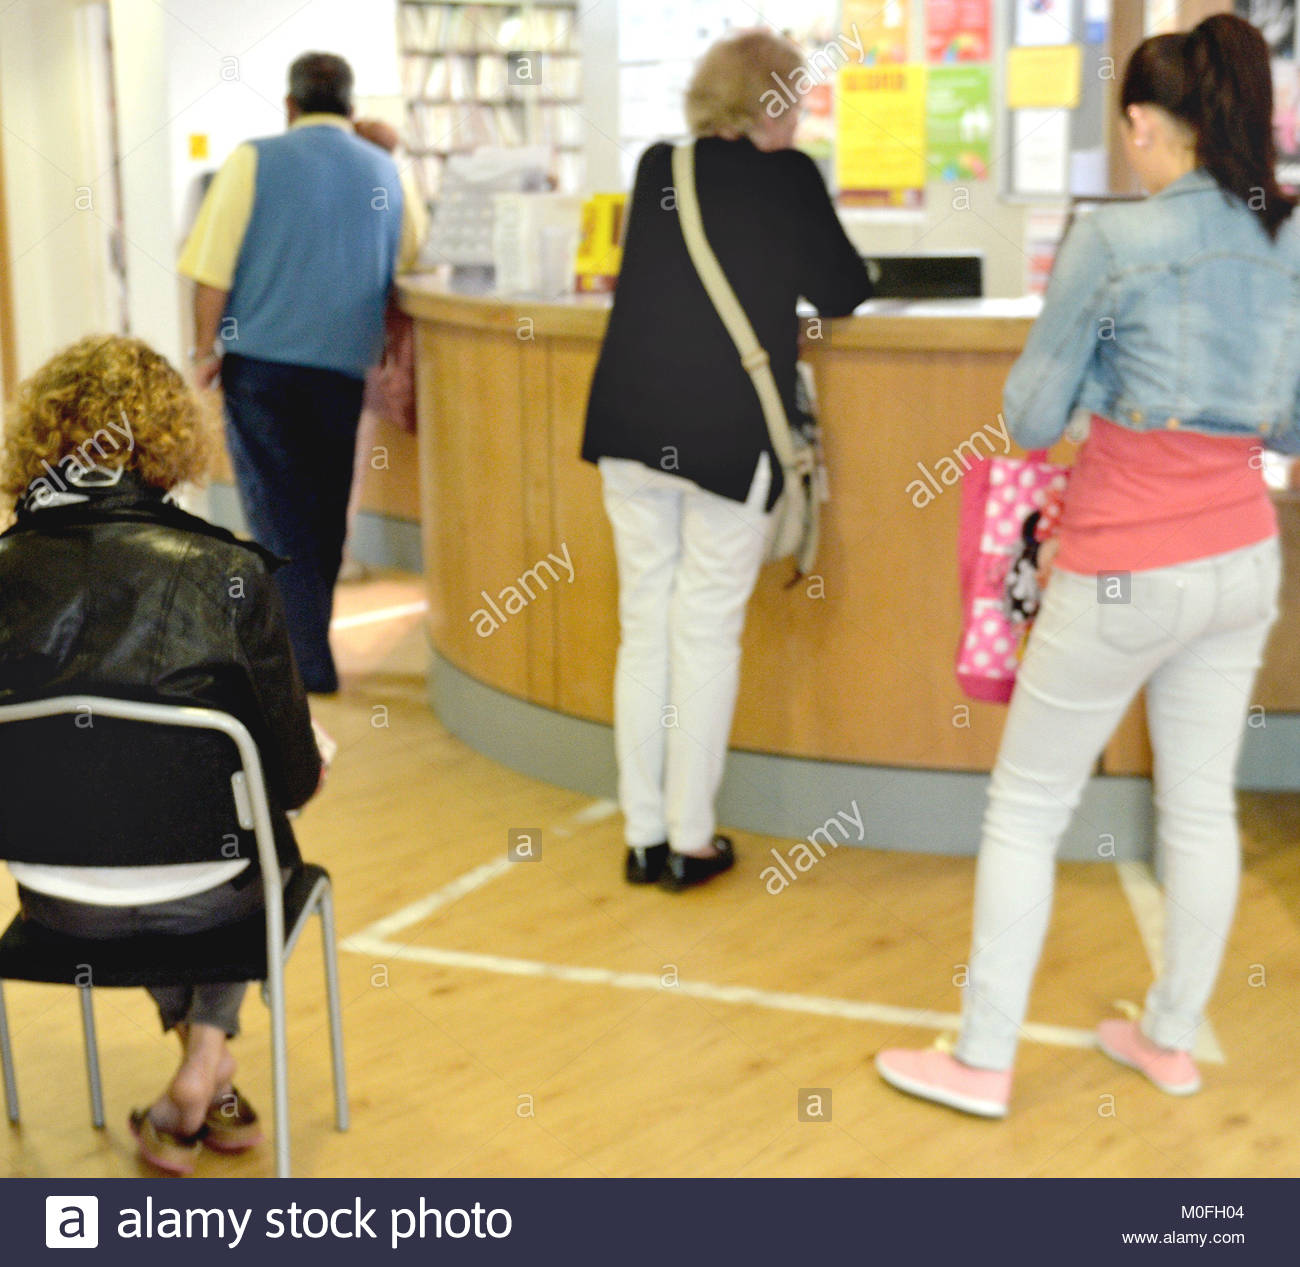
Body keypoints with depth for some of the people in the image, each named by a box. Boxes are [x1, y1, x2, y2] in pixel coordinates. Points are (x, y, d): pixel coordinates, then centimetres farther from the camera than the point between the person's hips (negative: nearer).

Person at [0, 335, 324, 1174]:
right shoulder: (228, 574, -18)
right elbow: (293, 777, -10)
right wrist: (312, 766, 14)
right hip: (201, 900, -2)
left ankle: (201, 1068, 35)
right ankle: (208, 1056, 22)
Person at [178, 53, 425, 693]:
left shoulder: (255, 160, -3)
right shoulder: (386, 172, 6)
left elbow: (212, 268, -7)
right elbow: (410, 256, 14)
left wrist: (207, 350, 1)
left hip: (261, 357, -3)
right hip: (344, 364, 3)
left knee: (278, 512, 1)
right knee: (325, 510, 15)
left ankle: (306, 660, -4)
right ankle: (306, 634, 27)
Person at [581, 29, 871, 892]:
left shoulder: (658, 169, 11)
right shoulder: (786, 176, -4)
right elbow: (843, 293, 3)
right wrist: (801, 274, 24)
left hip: (632, 424, 5)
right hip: (729, 433, -5)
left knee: (644, 626, 10)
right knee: (708, 633, 3)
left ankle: (645, 835, 15)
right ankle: (691, 841, 9)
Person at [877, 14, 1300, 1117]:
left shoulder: (1113, 241, -15)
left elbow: (1031, 420, -8)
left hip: (1125, 574, -6)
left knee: (1026, 808, 6)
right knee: (1200, 805, 15)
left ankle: (984, 1061, 13)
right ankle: (1173, 1038, 30)